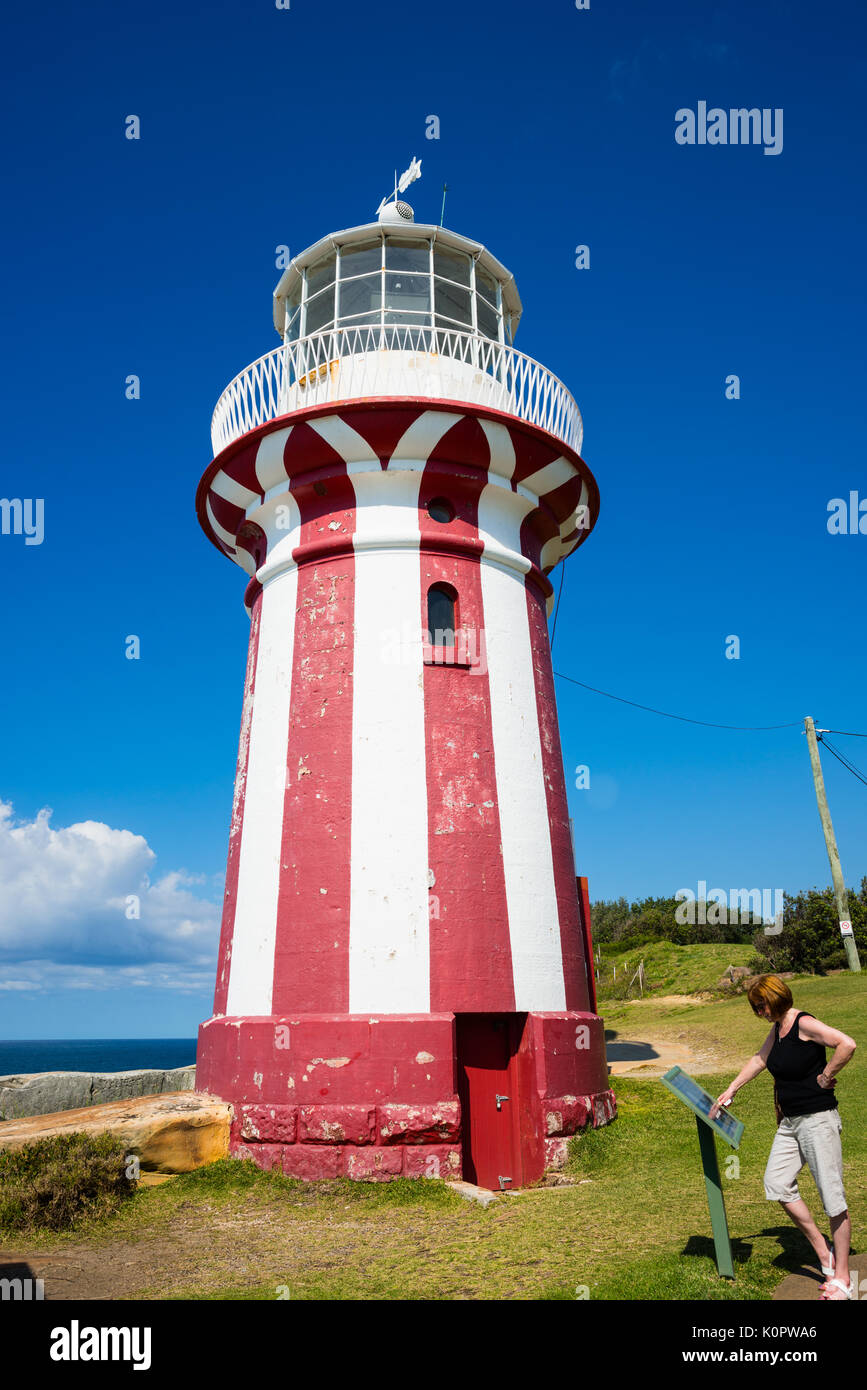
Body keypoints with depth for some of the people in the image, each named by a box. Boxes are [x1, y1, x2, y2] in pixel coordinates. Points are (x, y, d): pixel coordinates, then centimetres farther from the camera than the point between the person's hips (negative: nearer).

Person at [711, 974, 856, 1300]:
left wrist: (825, 1075, -17)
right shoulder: (777, 1028, 10)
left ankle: (842, 1279, 10)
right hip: (790, 1122, 9)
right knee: (776, 1182, 2)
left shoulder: (804, 1024, -16)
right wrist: (731, 1090, 29)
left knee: (832, 1196, -2)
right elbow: (759, 1060, 24)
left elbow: (847, 1045, -28)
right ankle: (824, 1254, 15)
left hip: (818, 1120, -9)